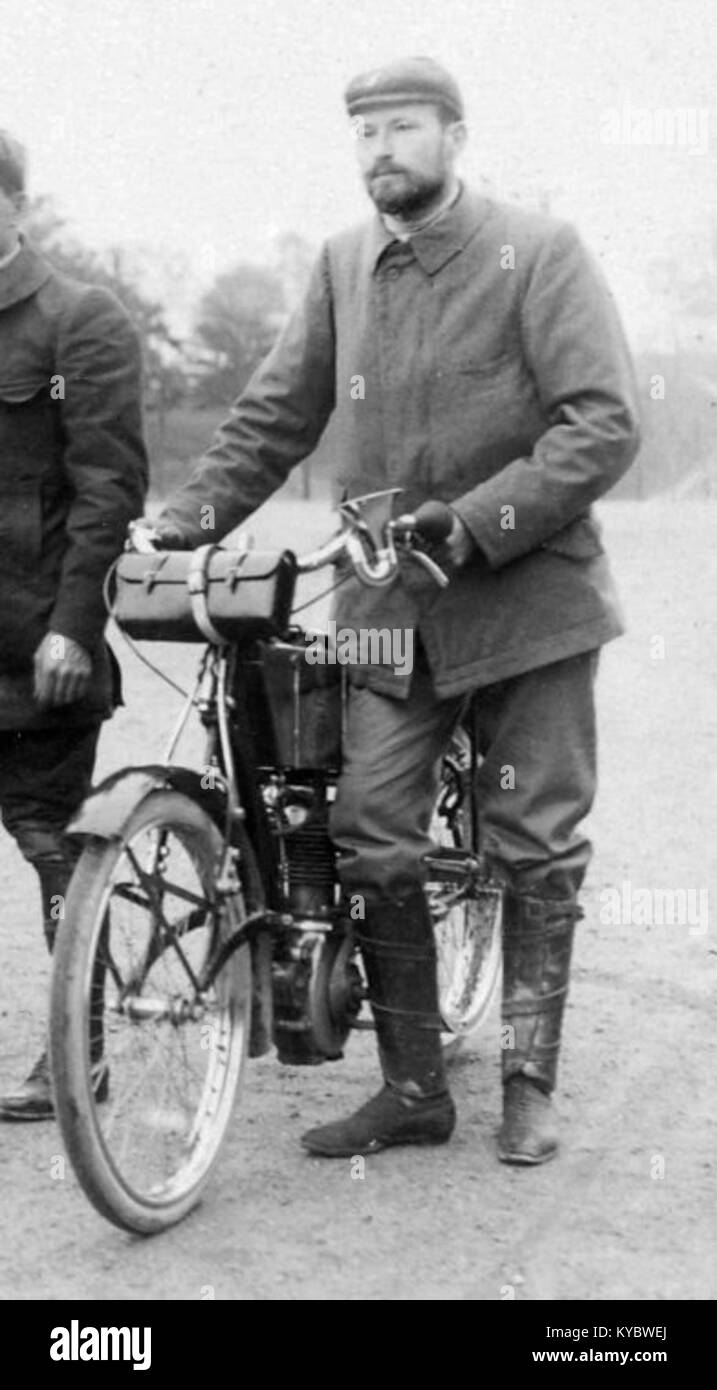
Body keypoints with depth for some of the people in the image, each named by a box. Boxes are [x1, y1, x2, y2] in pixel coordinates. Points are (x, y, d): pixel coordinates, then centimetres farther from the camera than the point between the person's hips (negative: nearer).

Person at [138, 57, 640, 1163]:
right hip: (389, 605, 4)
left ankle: (529, 1085, 18)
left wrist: (472, 524, -23)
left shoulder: (538, 253, -6)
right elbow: (276, 415, 10)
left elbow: (604, 425, -14)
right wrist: (187, 519, -3)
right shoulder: (344, 266, 6)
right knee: (371, 845, -1)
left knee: (536, 853, 5)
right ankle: (414, 1089, 12)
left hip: (527, 596, -3)